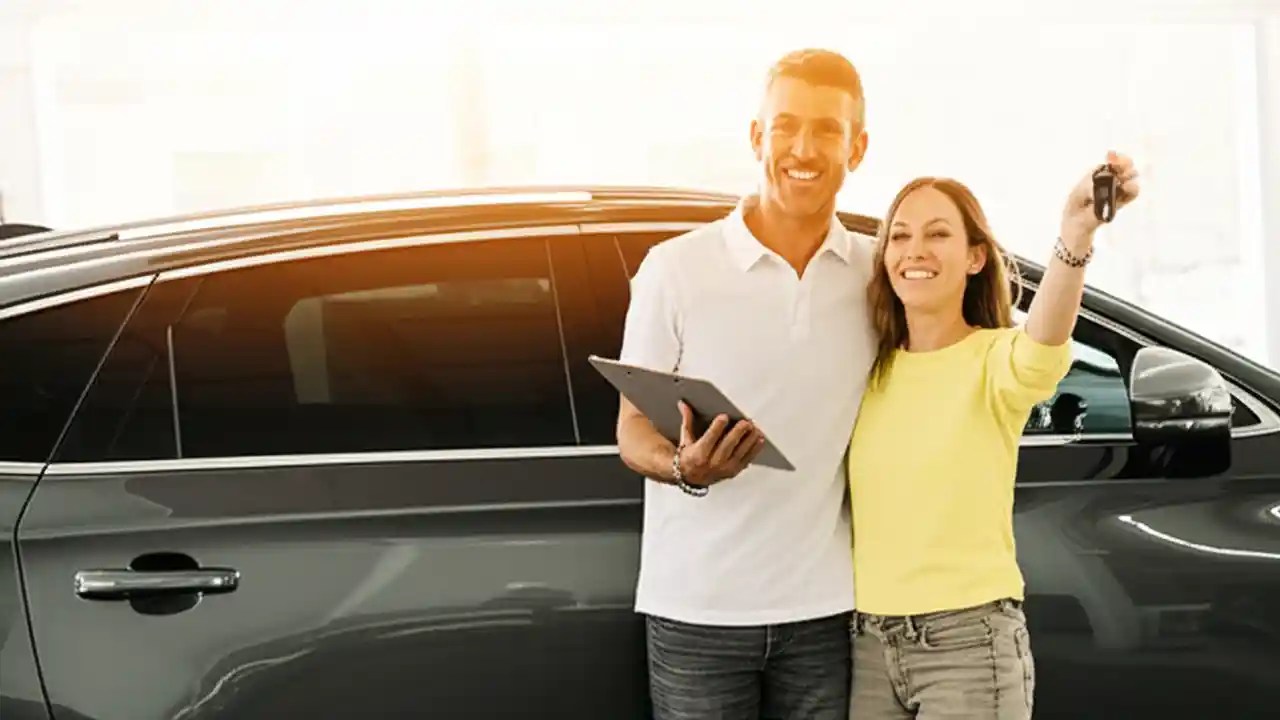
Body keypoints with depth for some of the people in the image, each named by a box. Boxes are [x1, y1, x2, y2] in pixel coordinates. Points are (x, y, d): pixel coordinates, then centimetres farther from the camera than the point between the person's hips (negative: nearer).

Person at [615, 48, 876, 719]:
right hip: (698, 608, -2)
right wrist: (684, 466, -21)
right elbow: (633, 431, -2)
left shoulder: (877, 277, 5)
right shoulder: (676, 268, -4)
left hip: (824, 606, 2)